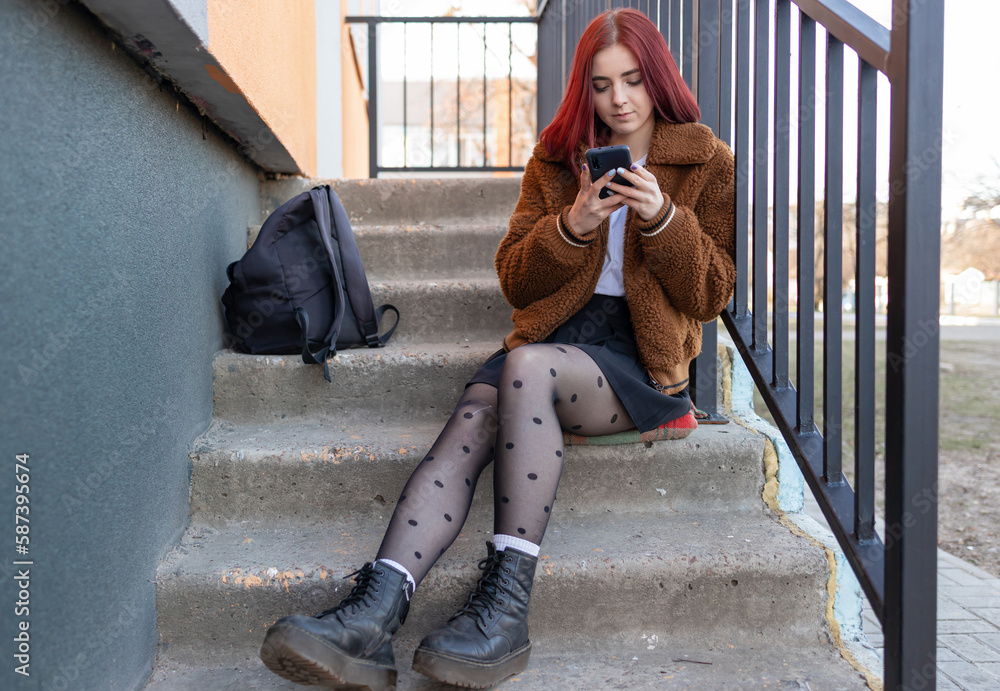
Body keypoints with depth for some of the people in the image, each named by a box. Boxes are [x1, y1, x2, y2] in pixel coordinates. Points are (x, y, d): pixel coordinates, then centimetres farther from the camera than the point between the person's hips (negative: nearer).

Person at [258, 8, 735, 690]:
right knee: (473, 418, -29)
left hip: (642, 359, -3)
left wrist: (663, 219, -11)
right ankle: (374, 612, -41)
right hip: (556, 335, 3)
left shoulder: (707, 162, 11)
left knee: (527, 365, -35)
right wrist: (571, 227, -9)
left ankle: (507, 604, -35)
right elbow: (516, 280, 10)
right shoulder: (557, 158, 16)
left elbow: (711, 294, 5)